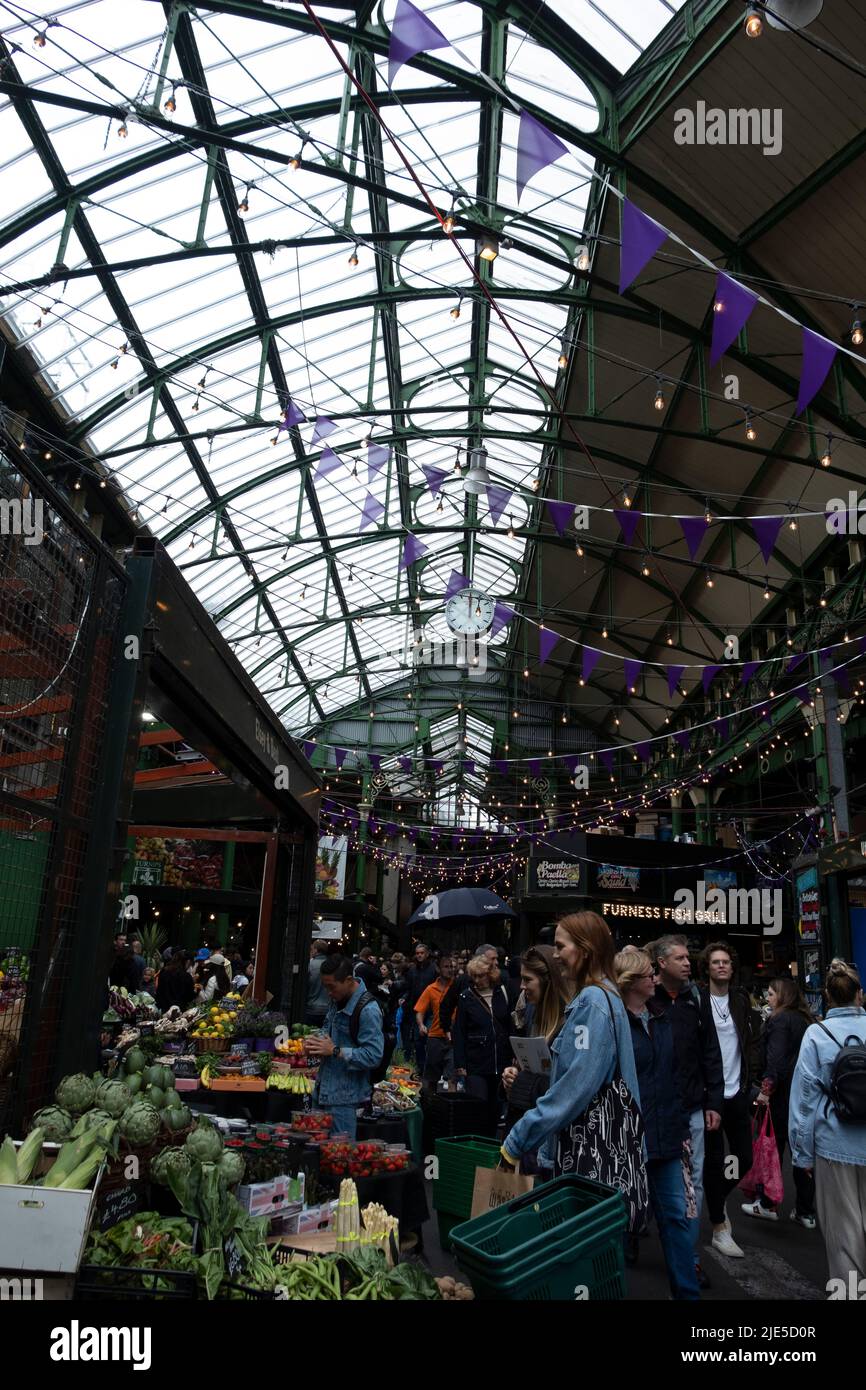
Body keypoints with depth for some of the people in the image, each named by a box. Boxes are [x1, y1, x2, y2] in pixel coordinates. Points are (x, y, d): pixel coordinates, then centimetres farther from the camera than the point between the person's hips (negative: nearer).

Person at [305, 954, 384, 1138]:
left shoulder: (368, 1010, -21)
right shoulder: (337, 1000, 8)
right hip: (323, 1091, 9)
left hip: (343, 1098, -8)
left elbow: (373, 1056, -24)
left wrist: (335, 1051, -22)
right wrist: (317, 1041, 4)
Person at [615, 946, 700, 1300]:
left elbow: (672, 1072, 15)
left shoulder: (661, 1017, 8)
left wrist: (681, 1123, 13)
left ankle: (687, 1291, 24)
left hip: (665, 1133, 6)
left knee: (677, 1214, 11)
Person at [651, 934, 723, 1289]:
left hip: (693, 1108, 4)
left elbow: (711, 1055, 7)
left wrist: (714, 1103, 4)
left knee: (693, 1182, 8)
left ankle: (688, 1257, 21)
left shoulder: (697, 1000, 3)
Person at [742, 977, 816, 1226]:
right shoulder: (804, 1019, 11)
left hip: (783, 1094, -7)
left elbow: (776, 1059, -23)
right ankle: (806, 1212, 17)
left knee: (773, 1147, 5)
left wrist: (766, 1088, -21)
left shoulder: (779, 1020, -13)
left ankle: (767, 1205, 15)